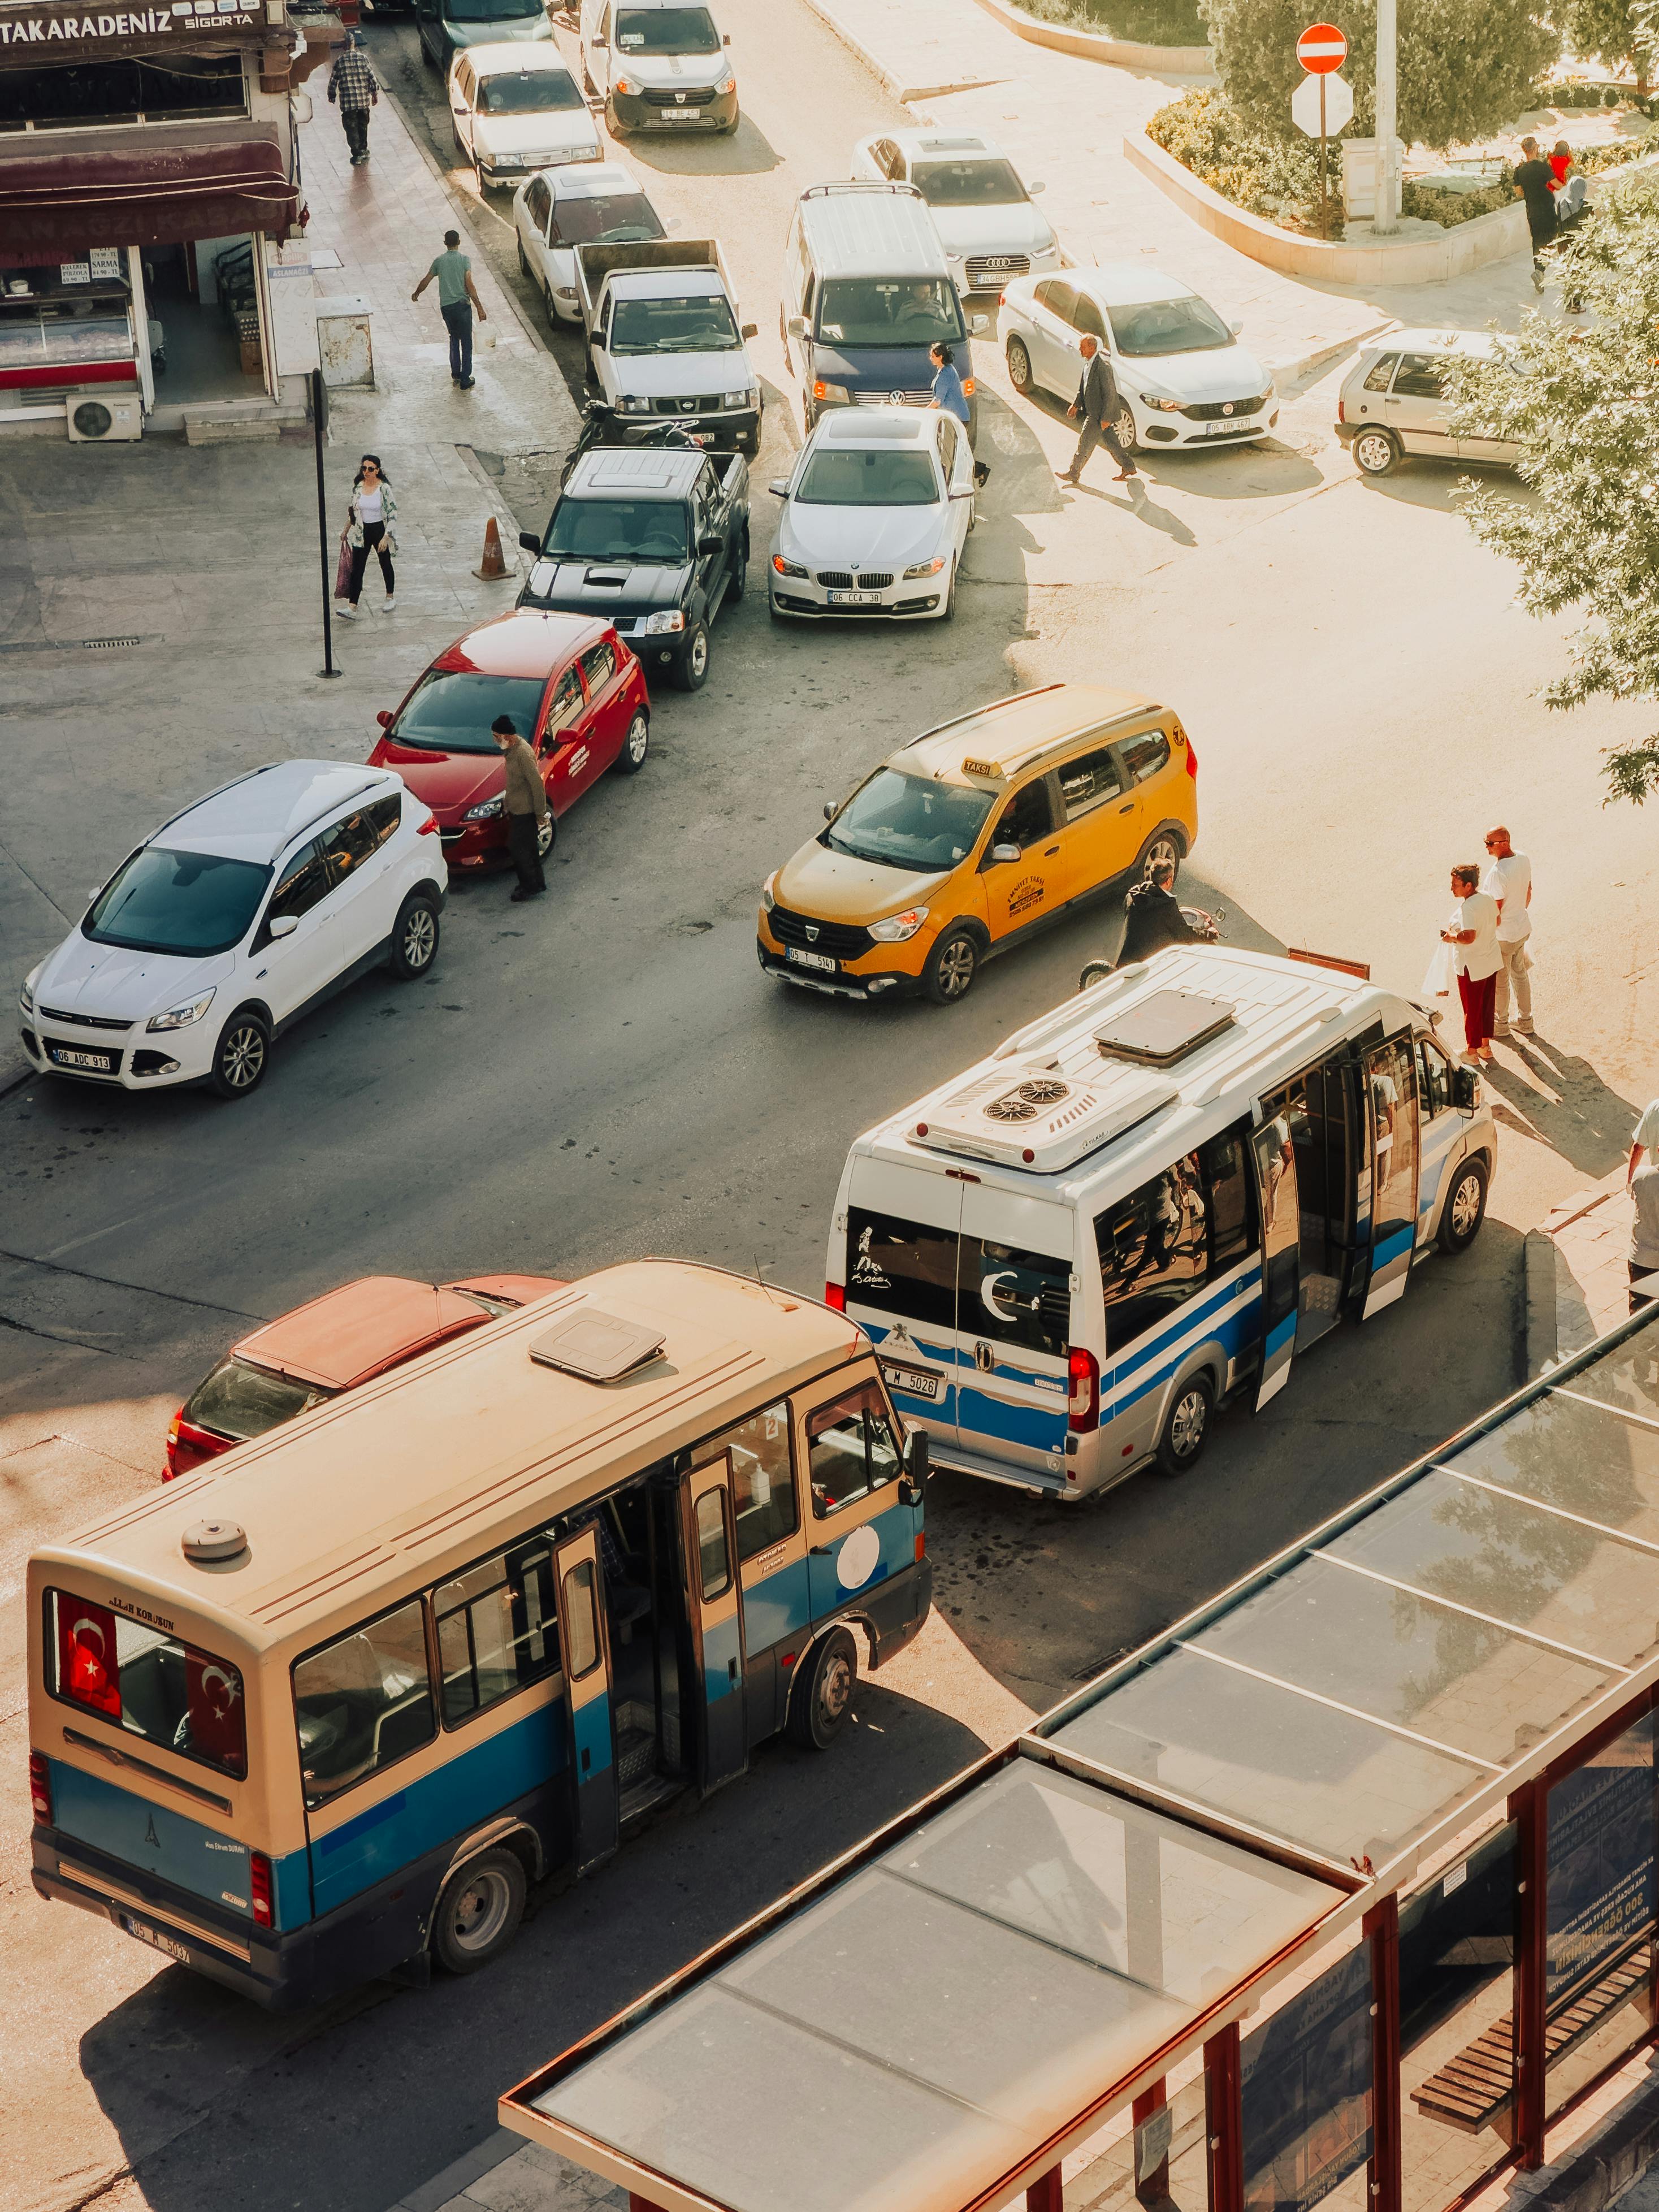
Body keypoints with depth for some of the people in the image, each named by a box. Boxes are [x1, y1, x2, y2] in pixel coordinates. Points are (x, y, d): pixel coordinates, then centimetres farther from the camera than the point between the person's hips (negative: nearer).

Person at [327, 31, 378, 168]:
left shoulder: (340, 61, -6)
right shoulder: (363, 58, -3)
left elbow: (333, 81, -2)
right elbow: (372, 77, -1)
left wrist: (332, 97, 12)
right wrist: (375, 94, 11)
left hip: (347, 101, -2)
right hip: (364, 99, 2)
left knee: (351, 128, 4)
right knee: (363, 126, 19)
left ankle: (357, 155, -2)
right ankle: (363, 151, 31)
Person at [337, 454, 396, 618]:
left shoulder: (384, 489, -15)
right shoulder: (357, 487, -2)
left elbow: (393, 514, -15)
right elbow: (352, 511, 11)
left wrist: (386, 538, -20)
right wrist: (346, 531, 17)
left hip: (380, 530, -3)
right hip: (361, 532, 3)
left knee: (385, 565, 17)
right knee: (357, 569, -5)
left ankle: (390, 598, 38)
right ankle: (352, 608, -10)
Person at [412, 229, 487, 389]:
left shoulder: (439, 261, 5)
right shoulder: (464, 259, -7)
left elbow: (425, 281, 16)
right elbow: (469, 285, -16)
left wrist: (416, 294, 36)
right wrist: (480, 308, -16)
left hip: (445, 307, 4)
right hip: (462, 305, -4)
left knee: (454, 338, 24)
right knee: (466, 343, 3)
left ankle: (455, 375, 26)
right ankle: (465, 381, 0)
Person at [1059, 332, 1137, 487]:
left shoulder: (1103, 366, -25)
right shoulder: (1088, 363, 4)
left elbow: (1109, 393, -23)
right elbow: (1083, 387, 19)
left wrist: (1106, 418, -22)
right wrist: (1076, 405, 18)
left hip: (1100, 414, -9)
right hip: (1092, 411, 9)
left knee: (1085, 443, 0)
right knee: (1110, 442, 18)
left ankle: (1073, 474, 11)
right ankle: (1128, 467, 29)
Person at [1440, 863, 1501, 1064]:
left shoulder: (1467, 908, -28)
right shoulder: (1488, 899, -1)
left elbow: (1469, 937, -36)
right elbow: (1497, 921, 14)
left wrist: (1451, 937, -20)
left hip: (1471, 968, -8)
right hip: (1491, 963, 8)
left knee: (1472, 1010, 7)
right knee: (1487, 1006, 20)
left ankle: (1472, 1052, 20)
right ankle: (1486, 1047, 34)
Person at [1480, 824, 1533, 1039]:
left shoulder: (1497, 872, -31)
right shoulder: (1523, 859, -6)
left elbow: (1496, 912, -24)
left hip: (1503, 935, -8)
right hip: (1523, 928, 8)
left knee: (1500, 980, 12)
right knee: (1520, 974, 22)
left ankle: (1500, 1023, 29)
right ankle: (1525, 1021, 34)